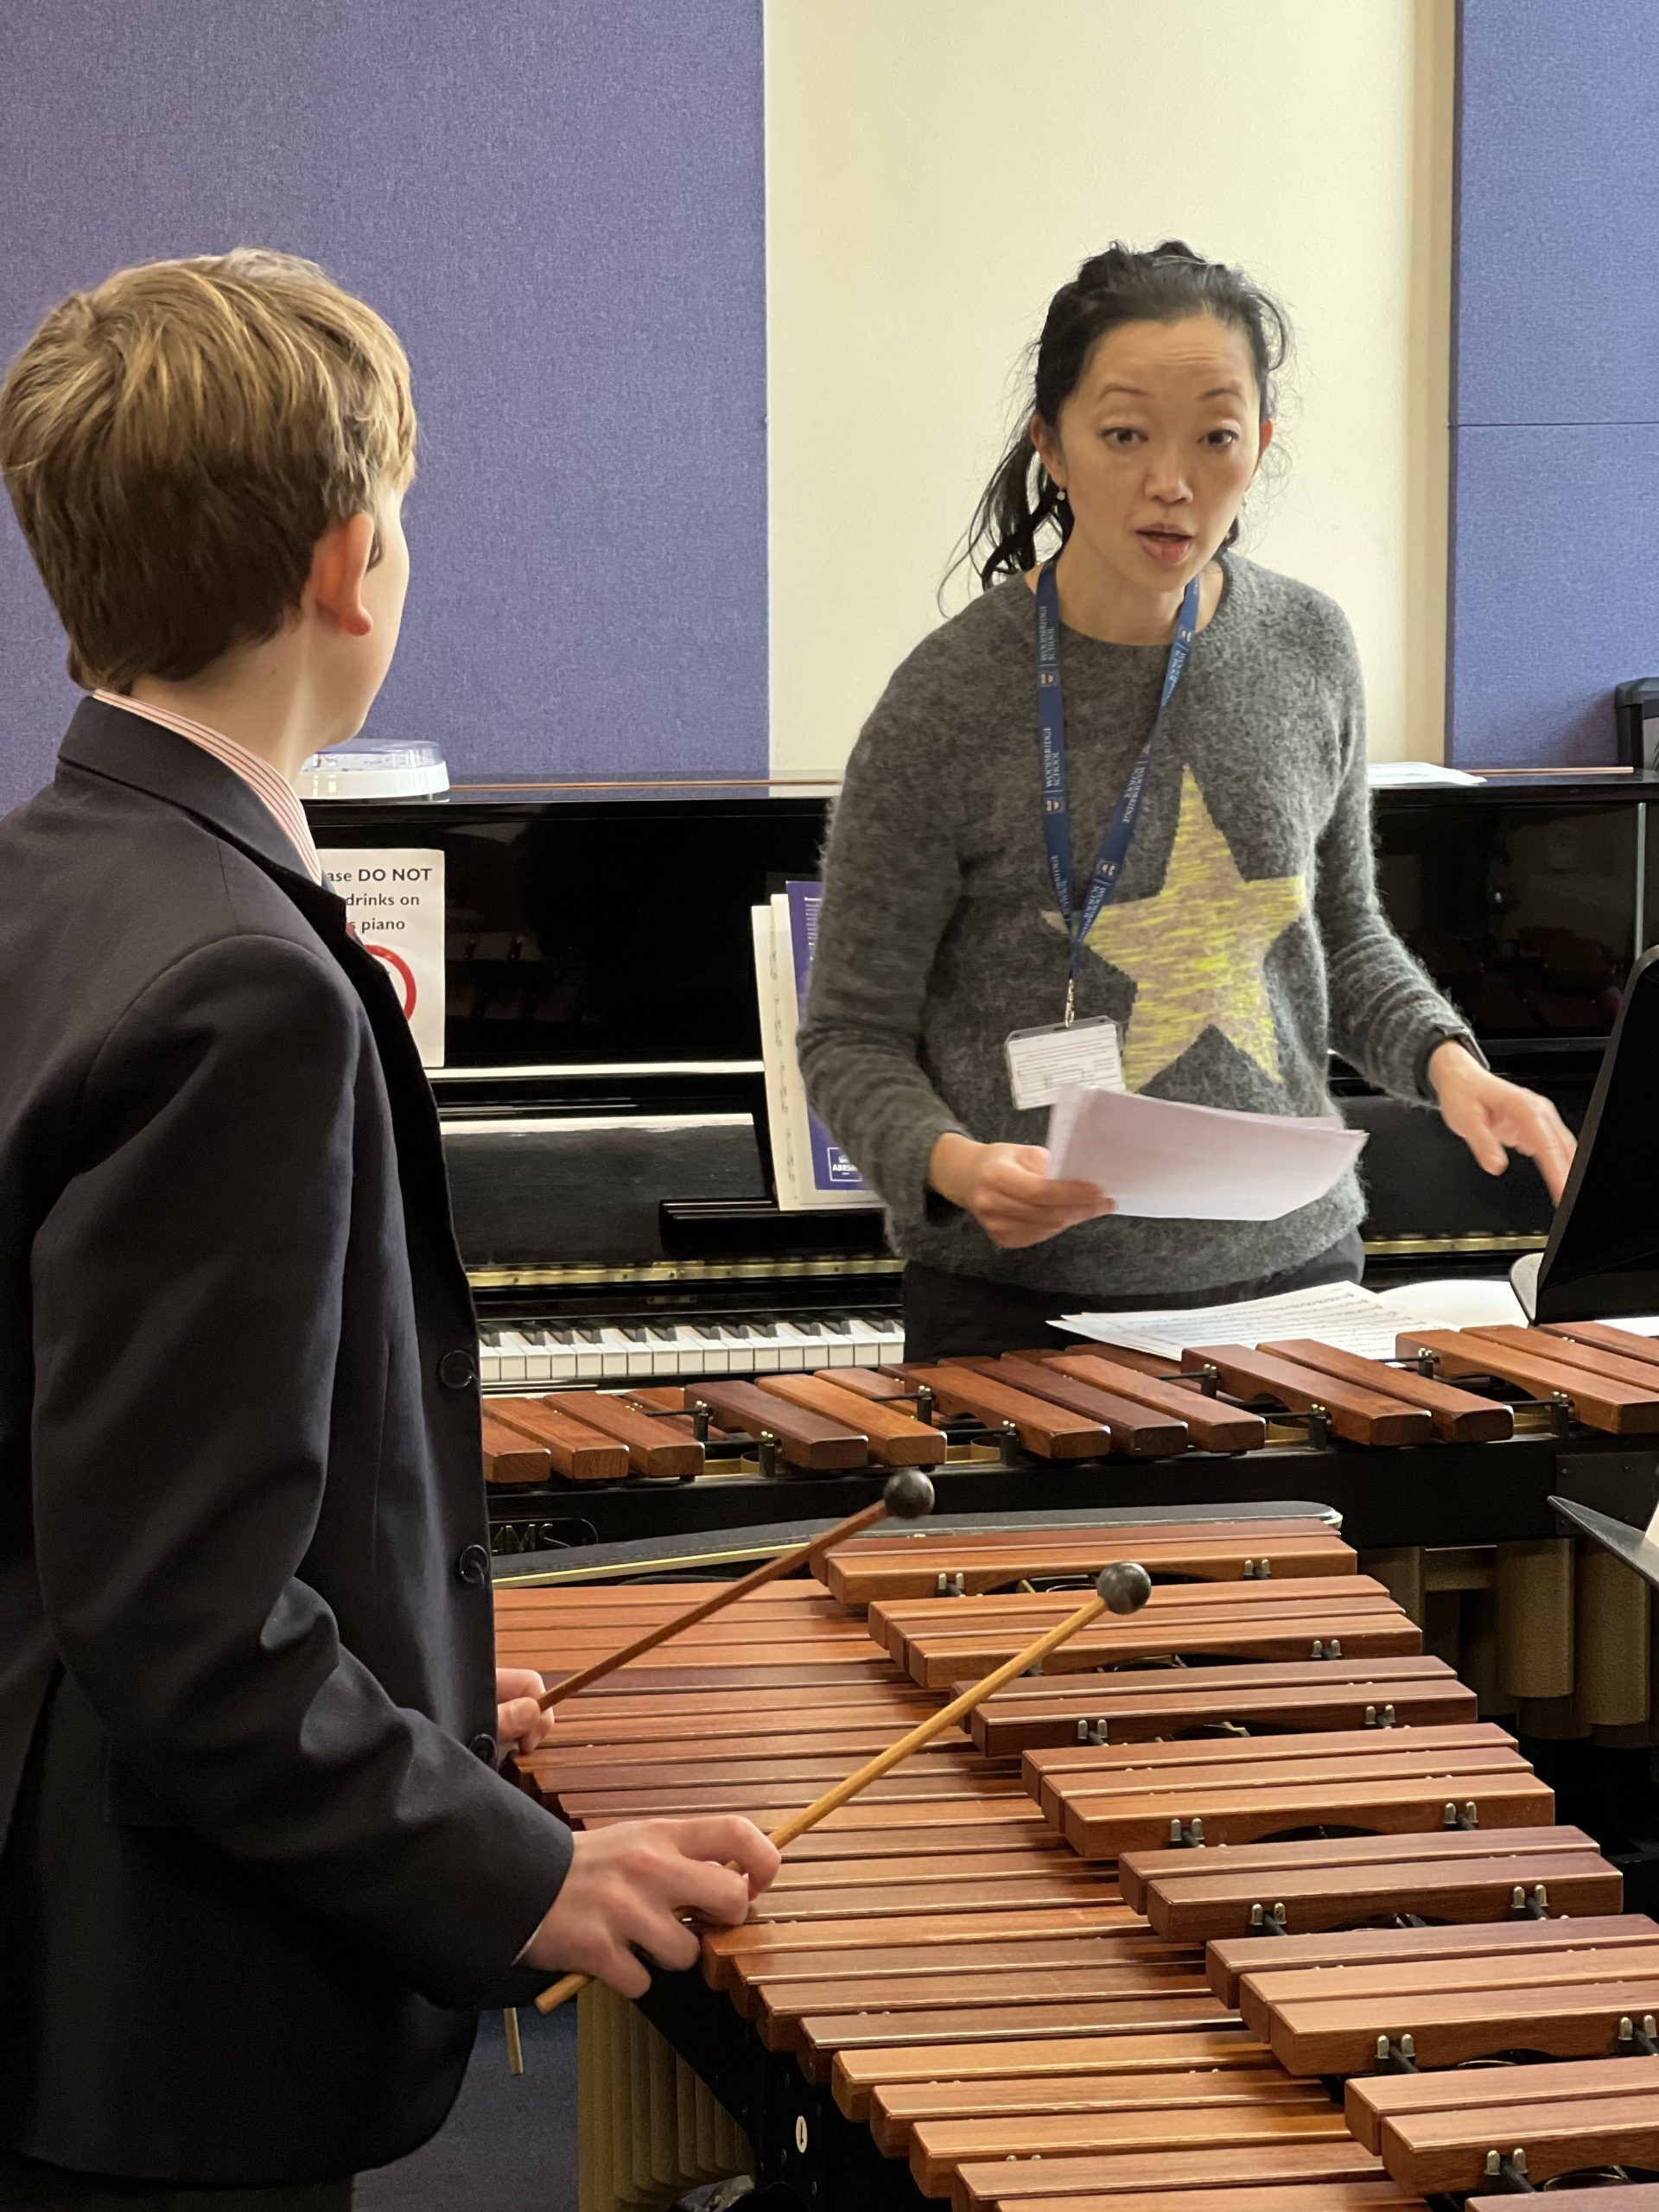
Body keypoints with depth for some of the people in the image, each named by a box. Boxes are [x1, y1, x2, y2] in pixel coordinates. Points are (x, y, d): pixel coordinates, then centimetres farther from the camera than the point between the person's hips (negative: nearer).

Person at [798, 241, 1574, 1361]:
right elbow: (851, 1036, -7)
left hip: (1292, 1268, 4)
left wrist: (1445, 1058, -5)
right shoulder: (950, 702, -13)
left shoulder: (1309, 648, 0)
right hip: (1024, 1300, -3)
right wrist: (950, 1163, -27)